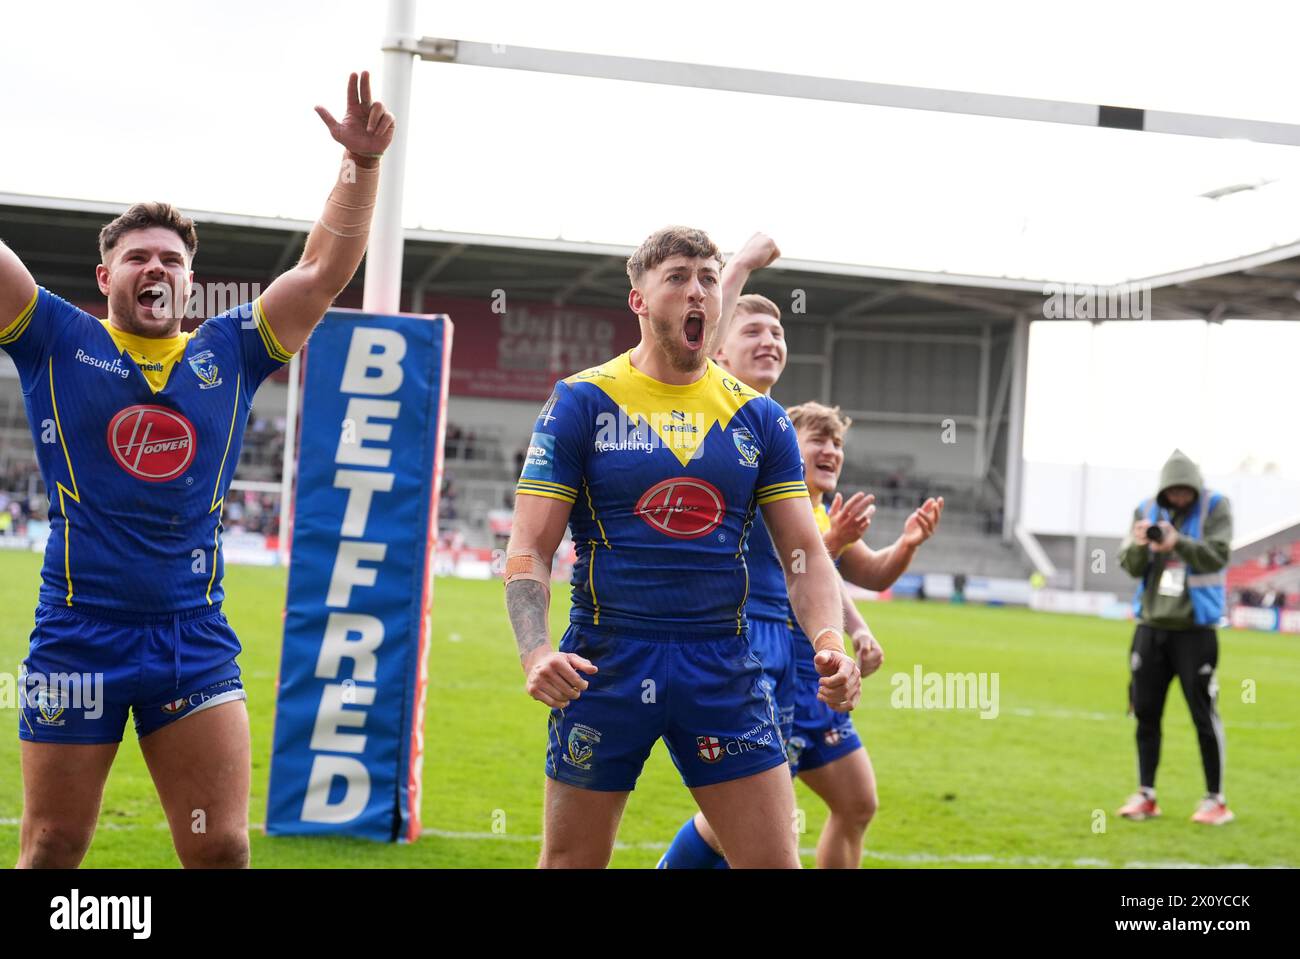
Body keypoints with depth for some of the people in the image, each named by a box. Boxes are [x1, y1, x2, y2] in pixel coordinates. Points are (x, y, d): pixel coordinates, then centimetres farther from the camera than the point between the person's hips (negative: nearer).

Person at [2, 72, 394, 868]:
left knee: (222, 848, 1)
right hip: (78, 636, -2)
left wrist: (362, 165, -3)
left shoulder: (229, 353, 9)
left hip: (196, 642, 2)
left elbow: (326, 271, 7)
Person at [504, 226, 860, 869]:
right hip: (604, 663, -2)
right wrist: (535, 652, -21)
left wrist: (828, 643, -12)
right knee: (570, 862, 7)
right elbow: (529, 551, -4)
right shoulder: (581, 402, -1)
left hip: (725, 668, 2)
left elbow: (806, 554, 7)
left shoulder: (757, 417, 8)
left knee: (775, 861, -2)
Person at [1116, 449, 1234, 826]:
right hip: (1151, 625, 4)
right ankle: (1145, 795, 16)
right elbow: (1131, 566, 1)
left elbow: (1218, 555, -16)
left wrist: (1178, 543, -32)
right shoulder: (1147, 511, 4)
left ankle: (1215, 800, 5)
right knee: (1145, 712, 6)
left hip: (1195, 628, -4)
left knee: (1204, 714, -3)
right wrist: (1139, 545, -21)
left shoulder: (1215, 508, -4)